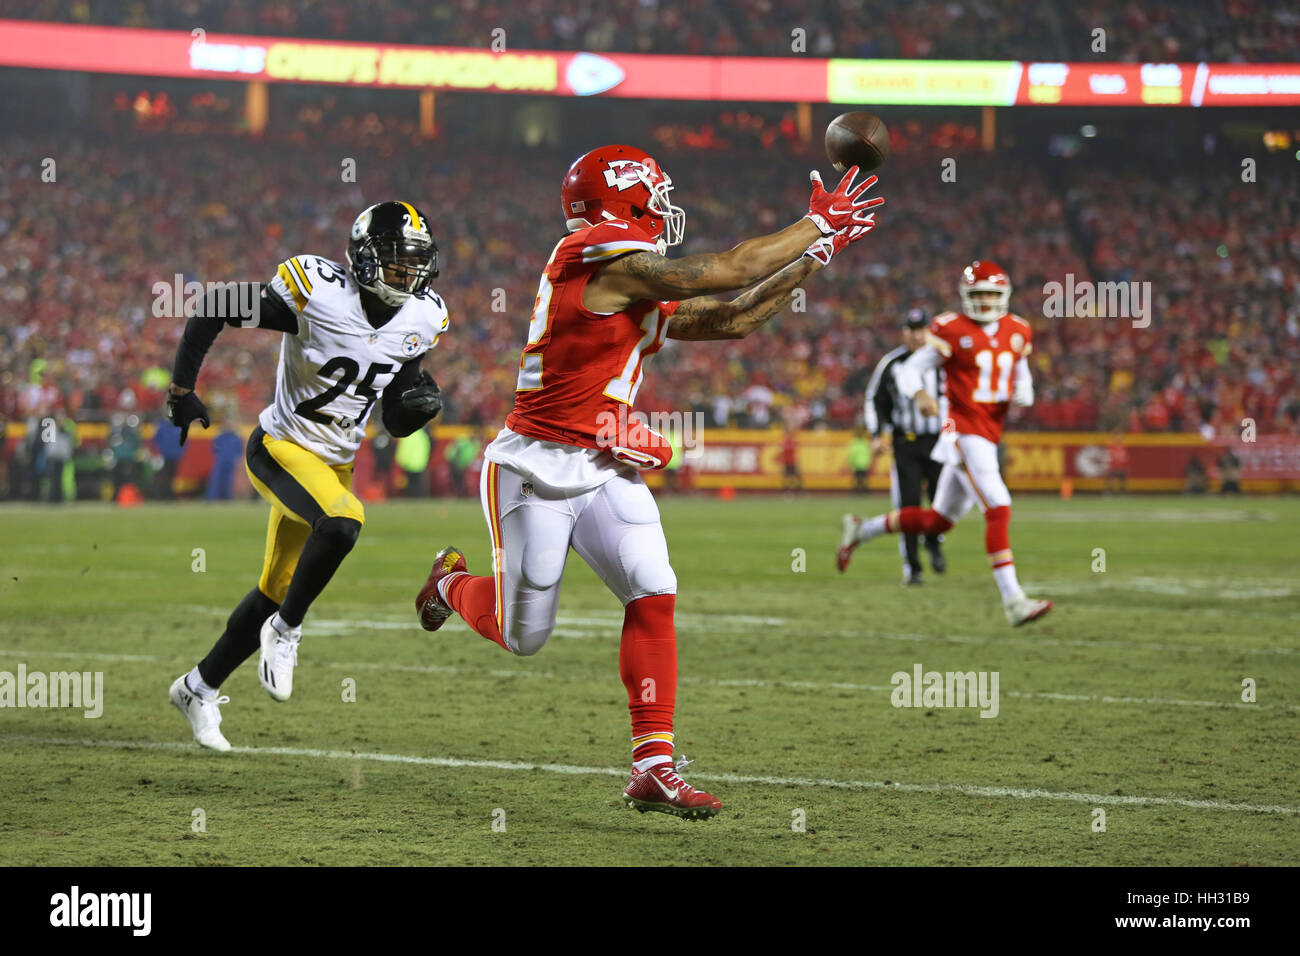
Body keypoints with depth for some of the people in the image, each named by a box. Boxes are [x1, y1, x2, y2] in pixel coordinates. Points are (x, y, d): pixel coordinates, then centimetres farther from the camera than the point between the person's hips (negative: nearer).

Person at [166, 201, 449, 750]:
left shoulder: (421, 320, -4)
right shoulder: (318, 295, -23)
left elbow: (396, 423, 5)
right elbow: (212, 310, -14)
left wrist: (419, 405, -17)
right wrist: (182, 388, -15)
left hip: (335, 463, 7)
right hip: (280, 448, -7)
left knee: (275, 593, 12)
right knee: (342, 522, -33)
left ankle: (199, 688, 32)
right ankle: (285, 631, -9)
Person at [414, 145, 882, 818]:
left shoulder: (643, 298, 11)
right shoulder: (610, 262, -17)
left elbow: (734, 319, 15)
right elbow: (724, 272, -17)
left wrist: (814, 255, 11)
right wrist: (817, 223, -8)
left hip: (605, 474, 8)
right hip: (537, 470, -8)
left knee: (653, 596, -11)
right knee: (522, 637, 5)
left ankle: (653, 767, -9)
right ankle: (453, 583, 39)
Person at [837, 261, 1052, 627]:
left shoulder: (1018, 332, 10)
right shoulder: (951, 330, -8)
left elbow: (1021, 376, 24)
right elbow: (910, 371, -7)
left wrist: (1023, 394, 0)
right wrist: (919, 394, -30)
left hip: (988, 438, 8)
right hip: (963, 430, -8)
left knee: (938, 520, 15)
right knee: (998, 509, -18)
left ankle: (860, 530, 32)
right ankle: (1013, 600, -19)